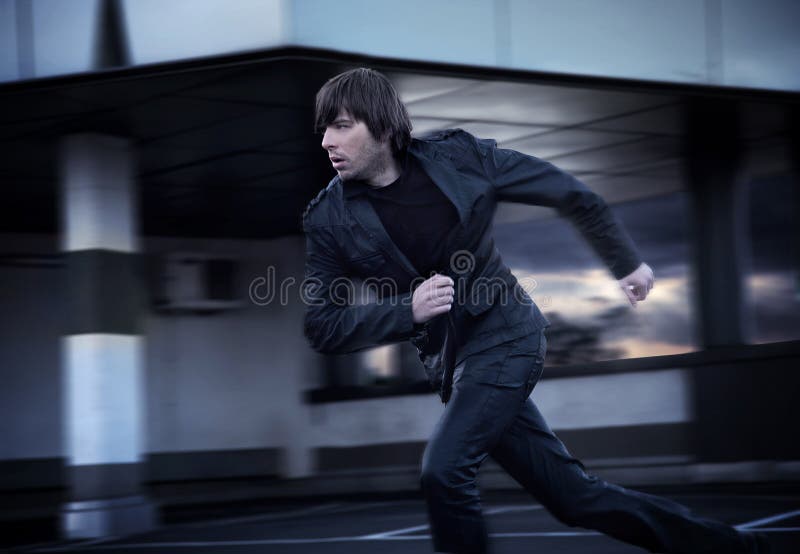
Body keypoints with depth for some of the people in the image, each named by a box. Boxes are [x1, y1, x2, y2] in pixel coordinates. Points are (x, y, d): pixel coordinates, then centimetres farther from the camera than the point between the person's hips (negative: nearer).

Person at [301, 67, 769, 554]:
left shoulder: (459, 157, -11)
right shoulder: (330, 218, -6)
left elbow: (570, 194, 1)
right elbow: (321, 326, -7)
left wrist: (626, 262, 5)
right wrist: (408, 309, -21)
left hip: (505, 335, -4)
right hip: (450, 362, 4)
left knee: (444, 469, -24)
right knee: (574, 496, 6)